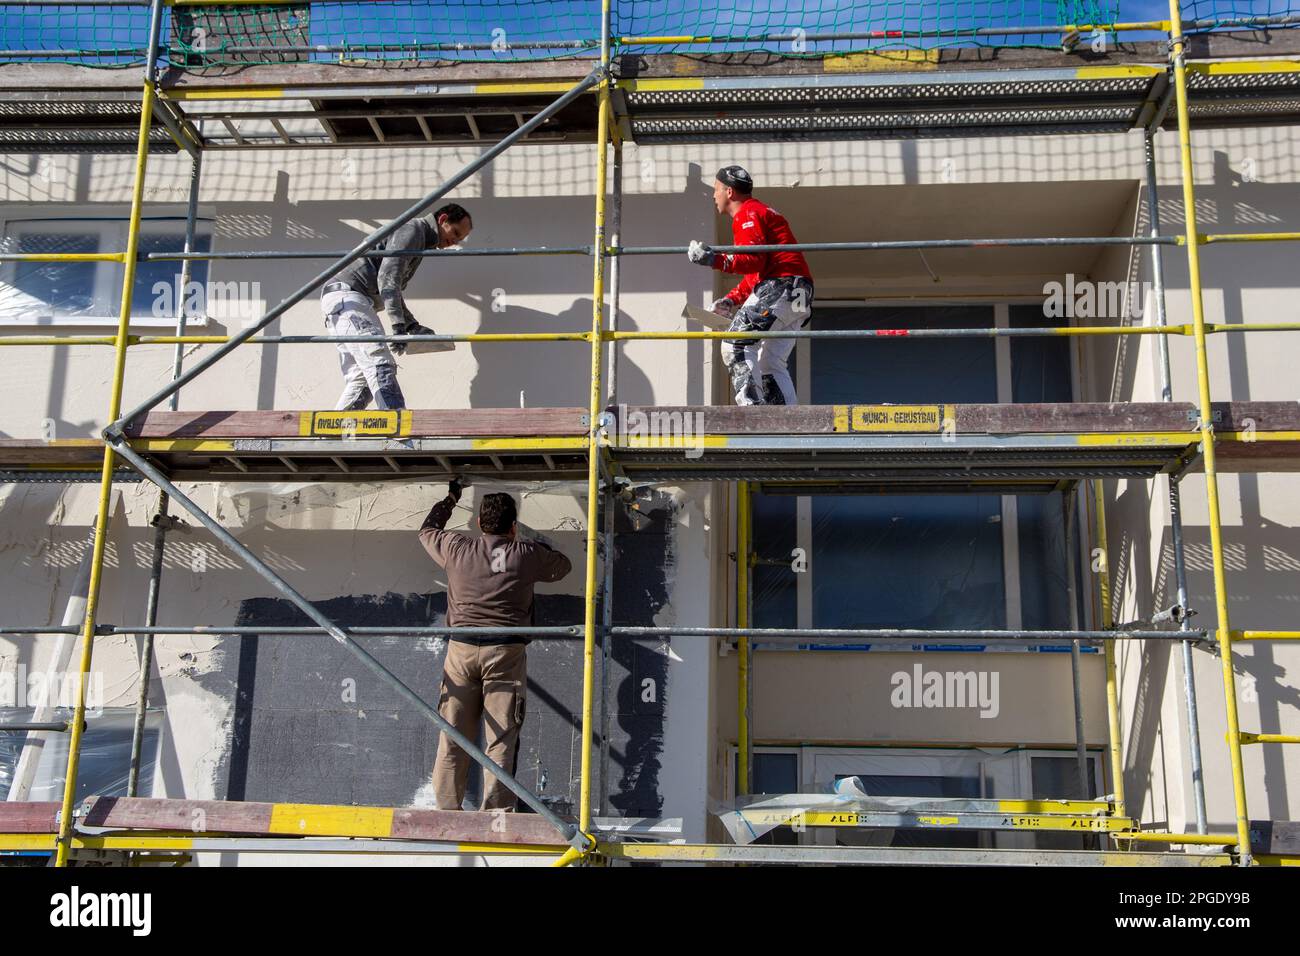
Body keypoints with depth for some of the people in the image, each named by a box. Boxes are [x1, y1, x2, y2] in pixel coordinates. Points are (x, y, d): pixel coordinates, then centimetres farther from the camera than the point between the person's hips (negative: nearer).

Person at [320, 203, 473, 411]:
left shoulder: (422, 242, 27)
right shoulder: (412, 228, -4)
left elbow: (393, 291, 29)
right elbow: (387, 277, -17)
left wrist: (413, 326, 16)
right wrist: (399, 325, -25)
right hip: (346, 294, -10)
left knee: (361, 379, 3)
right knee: (381, 366, -23)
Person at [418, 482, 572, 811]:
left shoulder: (456, 547, 7)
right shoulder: (527, 554, 4)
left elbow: (427, 530, 30)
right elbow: (562, 566, 24)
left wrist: (449, 500, 45)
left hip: (461, 648, 2)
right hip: (506, 652, -2)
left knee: (453, 737, 7)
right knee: (500, 739, -1)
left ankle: (447, 808, 8)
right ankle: (495, 813, -2)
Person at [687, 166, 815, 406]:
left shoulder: (748, 214, -3)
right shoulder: (759, 212, 29)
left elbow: (754, 260, -17)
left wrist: (715, 260, -27)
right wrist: (733, 300, 19)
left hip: (781, 287, -10)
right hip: (797, 296, 10)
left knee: (736, 346, -15)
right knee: (770, 364, 10)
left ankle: (752, 406, -26)